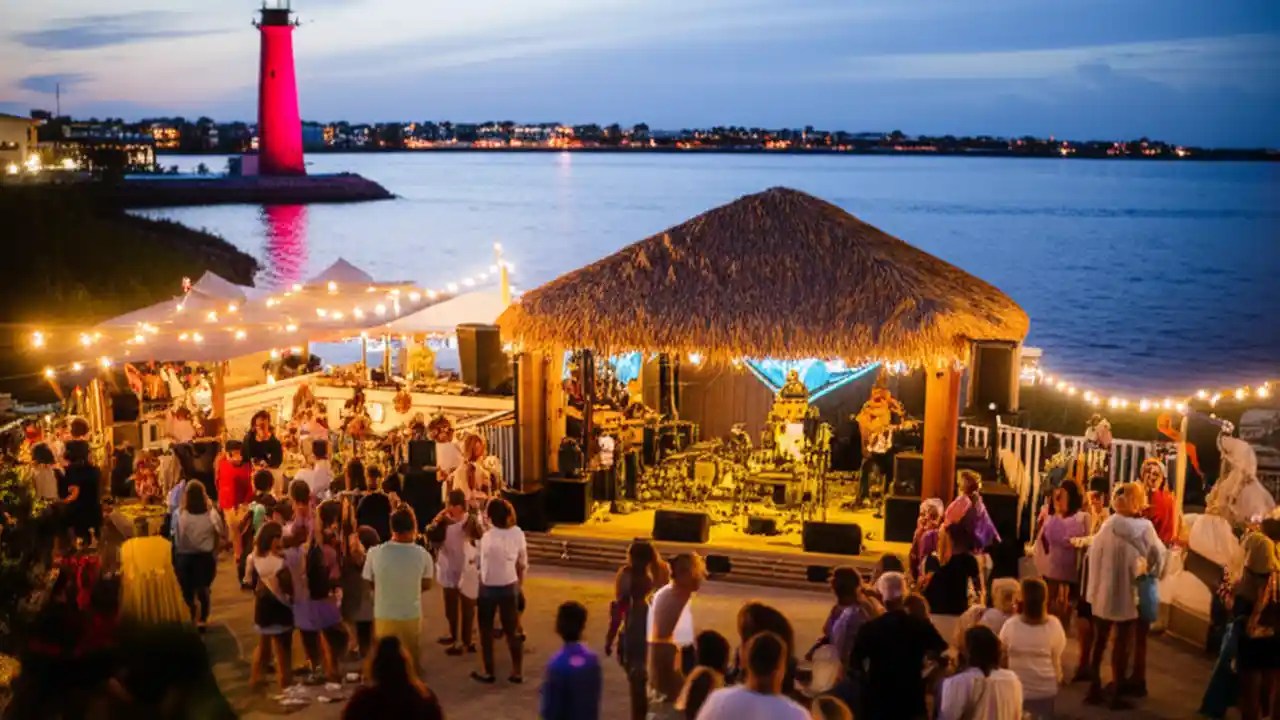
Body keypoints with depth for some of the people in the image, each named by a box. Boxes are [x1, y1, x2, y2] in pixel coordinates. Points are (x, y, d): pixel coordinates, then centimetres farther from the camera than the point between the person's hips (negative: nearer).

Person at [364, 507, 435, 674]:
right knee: (411, 663, 18)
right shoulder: (422, 554, -16)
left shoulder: (375, 553, -16)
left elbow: (369, 583, -1)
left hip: (383, 616, 0)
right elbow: (426, 585, -1)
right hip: (411, 616, 0)